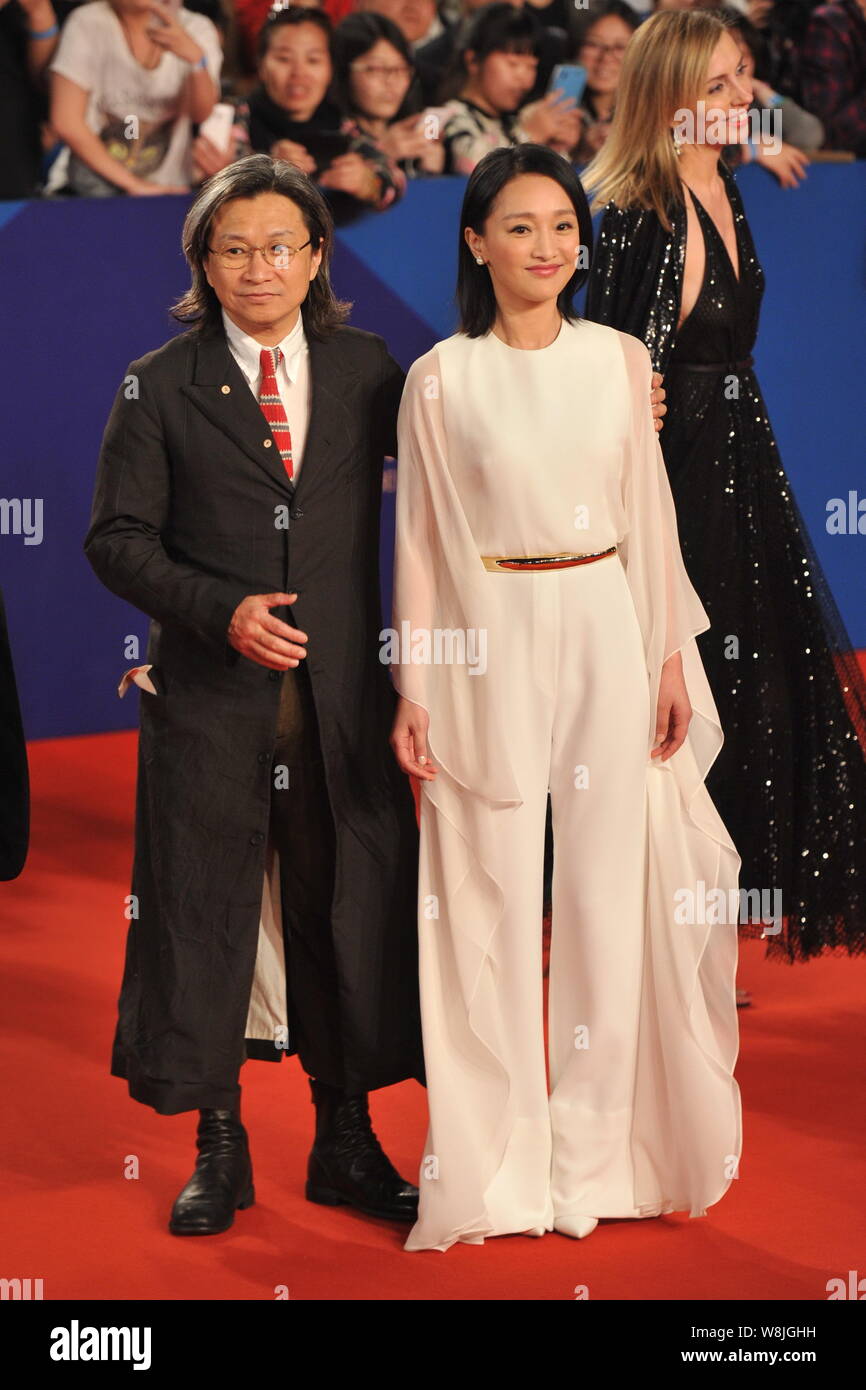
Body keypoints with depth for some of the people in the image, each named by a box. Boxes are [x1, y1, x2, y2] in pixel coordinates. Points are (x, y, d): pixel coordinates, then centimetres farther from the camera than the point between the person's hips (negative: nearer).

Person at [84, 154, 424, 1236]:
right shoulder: (159, 386, 0)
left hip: (342, 691, 2)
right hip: (208, 697, -1)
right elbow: (116, 537, -3)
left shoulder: (369, 370, 6)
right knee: (205, 912, 4)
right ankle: (218, 1149, 18)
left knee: (349, 906, 7)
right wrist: (220, 611, -15)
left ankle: (346, 1143, 21)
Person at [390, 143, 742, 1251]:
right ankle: (499, 1160, 11)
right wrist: (412, 693, -1)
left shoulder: (621, 361, 6)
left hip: (607, 636, 2)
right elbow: (420, 539, 1)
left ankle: (593, 1150, 16)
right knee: (492, 898, 1)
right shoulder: (439, 379, -1)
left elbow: (650, 514, 10)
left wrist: (670, 658, 6)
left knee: (608, 890, 5)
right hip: (488, 647, -2)